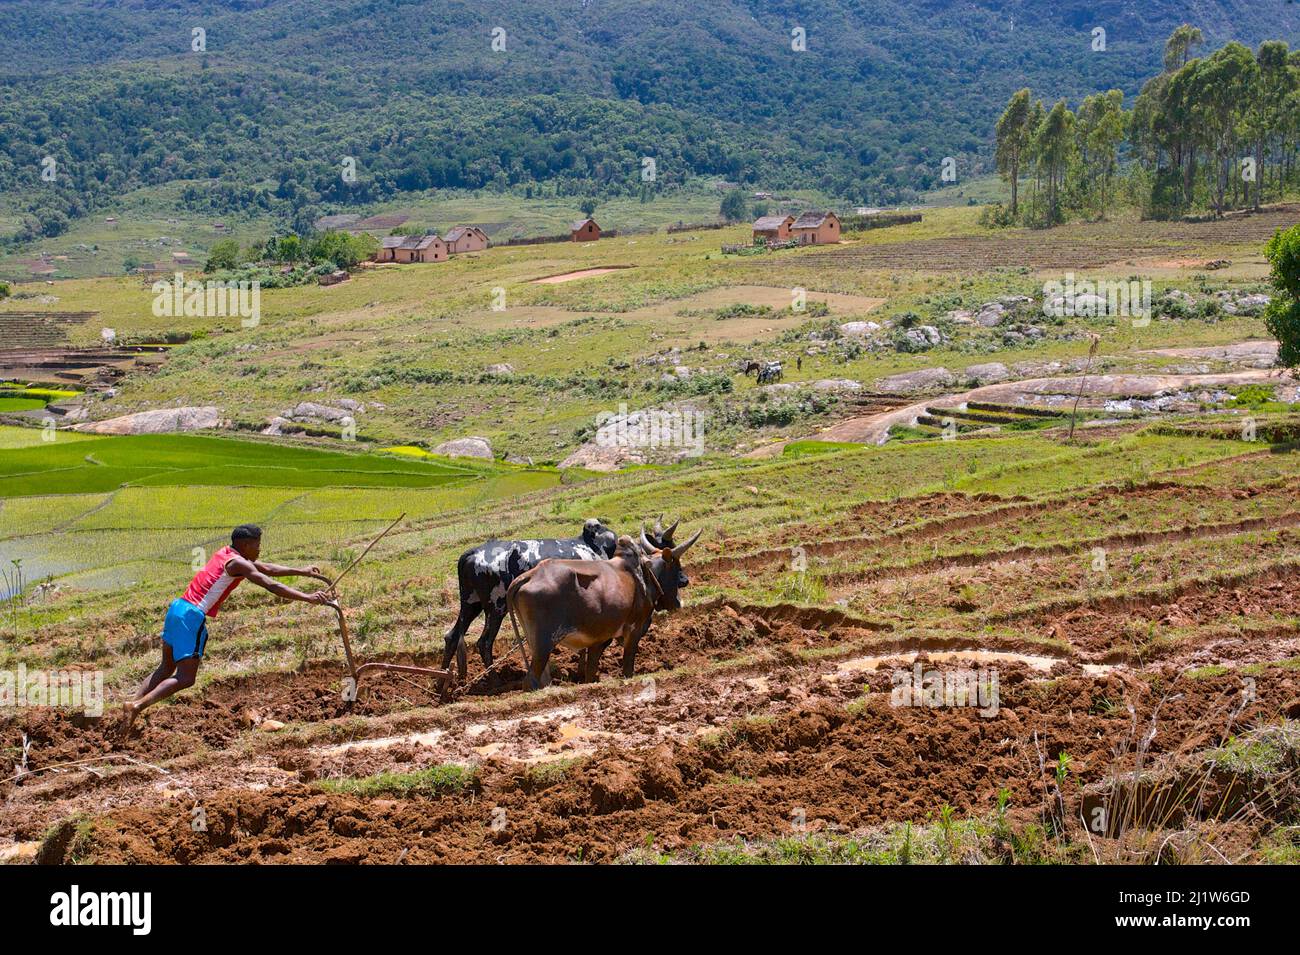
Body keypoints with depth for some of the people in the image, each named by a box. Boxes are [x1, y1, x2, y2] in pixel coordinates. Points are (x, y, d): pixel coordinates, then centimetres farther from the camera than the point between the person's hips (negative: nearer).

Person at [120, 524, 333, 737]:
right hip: (192, 617, -9)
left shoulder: (226, 554, 18)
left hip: (177, 607, 9)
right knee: (185, 678, -8)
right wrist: (308, 598, -18)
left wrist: (302, 572, 32)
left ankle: (133, 703, 13)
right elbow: (272, 586, -17)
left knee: (167, 668, 21)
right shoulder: (238, 564, -9)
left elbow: (268, 569, 28)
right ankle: (137, 706, -18)